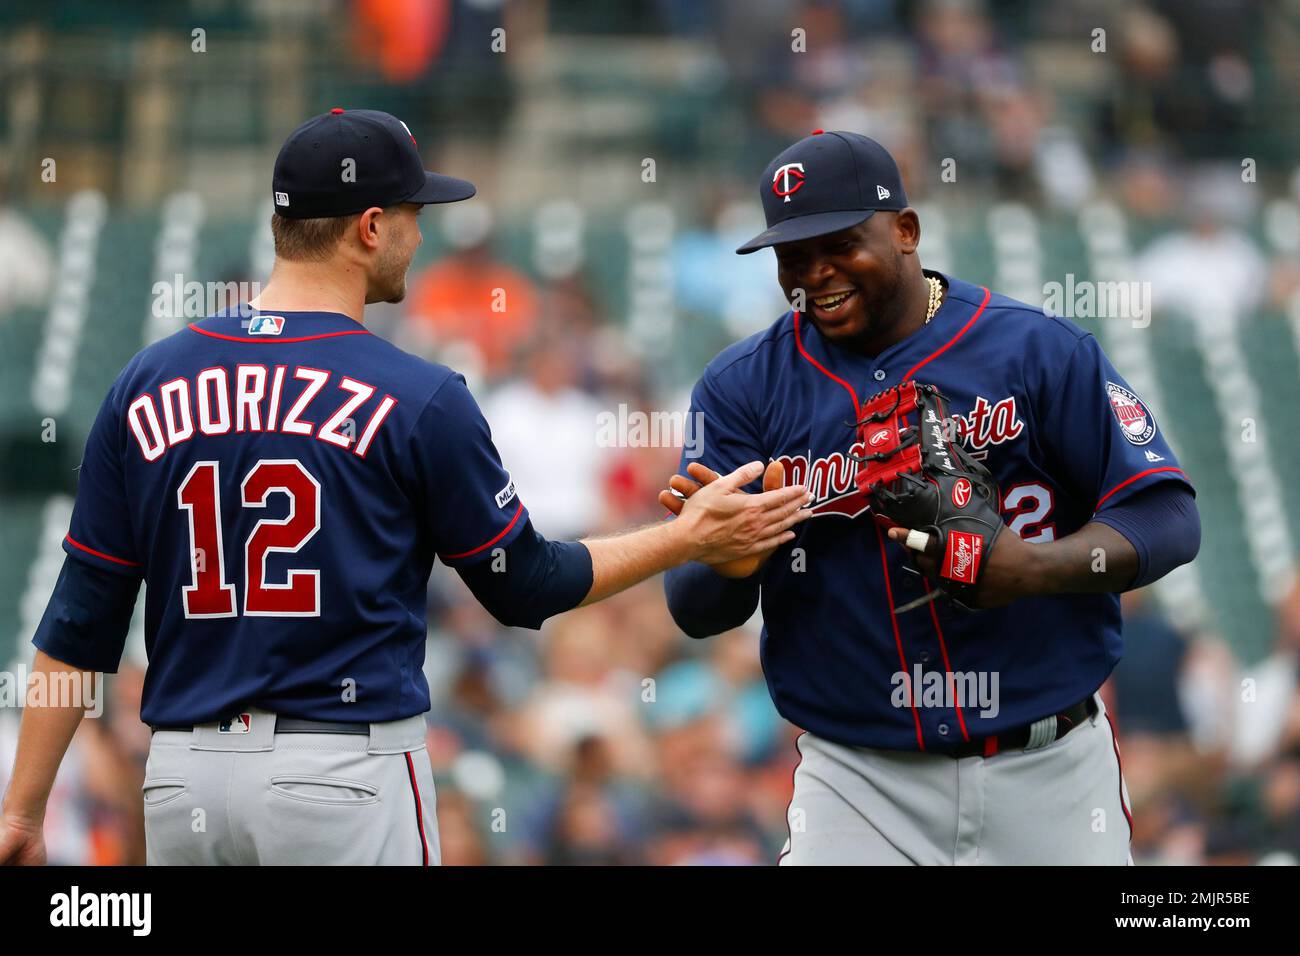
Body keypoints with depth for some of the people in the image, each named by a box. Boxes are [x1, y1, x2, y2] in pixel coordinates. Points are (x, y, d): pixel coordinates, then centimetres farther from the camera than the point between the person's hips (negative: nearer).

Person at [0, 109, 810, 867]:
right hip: (347, 775, -4)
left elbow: (81, 621, 4)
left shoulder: (145, 386, 4)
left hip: (182, 780, 4)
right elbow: (525, 587, 4)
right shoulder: (417, 399, -6)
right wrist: (691, 538, 16)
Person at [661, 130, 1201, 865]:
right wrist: (732, 559, -25)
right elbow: (697, 612, -1)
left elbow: (1168, 519, -8)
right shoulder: (744, 385, 2)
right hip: (858, 785, 1)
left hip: (1047, 774, -1)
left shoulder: (1041, 351, -3)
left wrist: (1032, 569, -26)